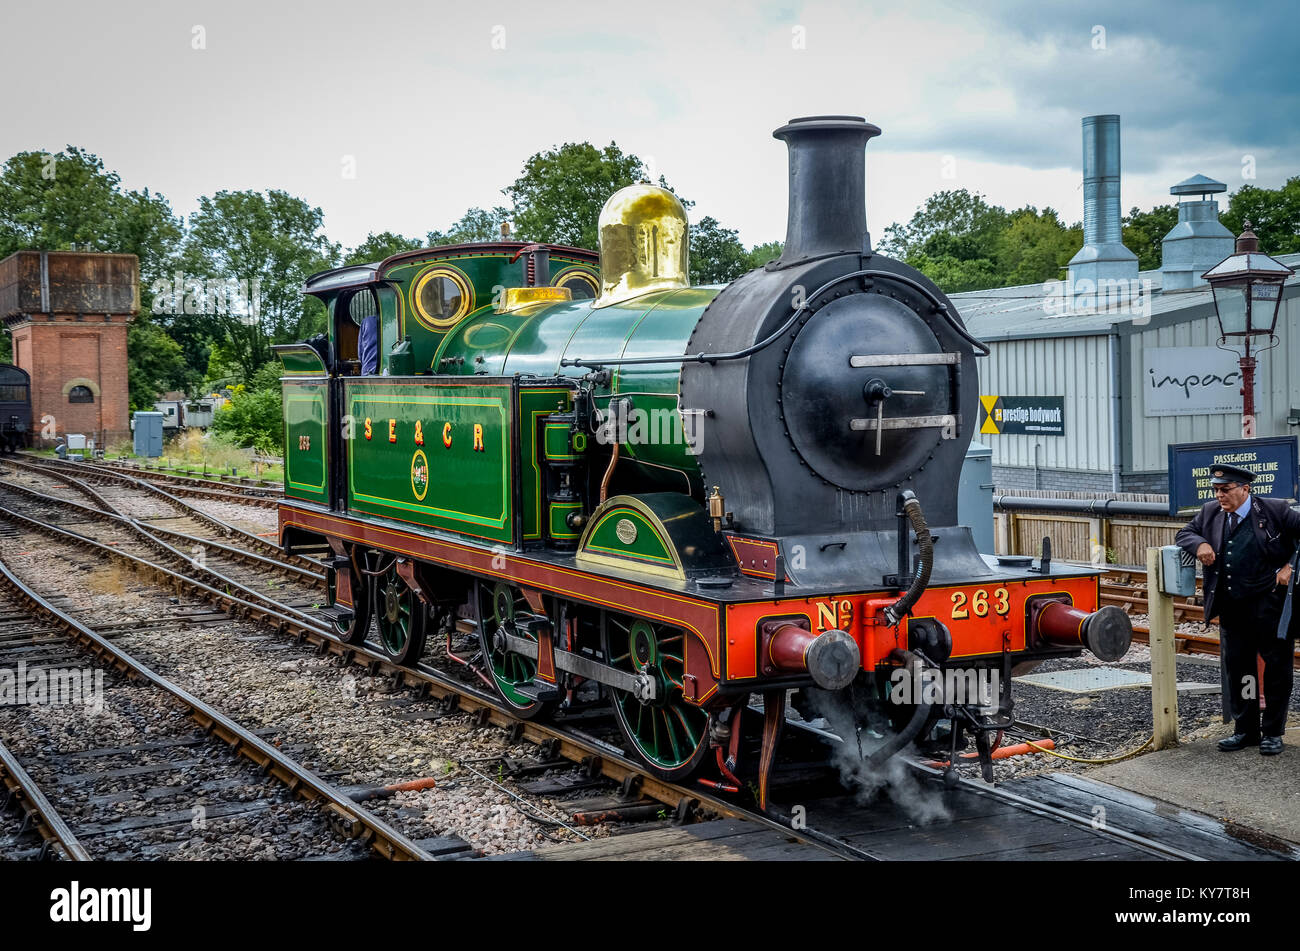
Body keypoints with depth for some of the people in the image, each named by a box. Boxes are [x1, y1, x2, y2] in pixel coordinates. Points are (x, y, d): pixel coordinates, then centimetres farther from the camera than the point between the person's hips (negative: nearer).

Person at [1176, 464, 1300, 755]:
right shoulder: (1210, 512, 6)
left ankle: (1273, 732, 17)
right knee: (1236, 668, 11)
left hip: (1270, 603, -5)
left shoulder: (1275, 510, -8)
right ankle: (1245, 730, 23)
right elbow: (1185, 533, 15)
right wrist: (1199, 544, -6)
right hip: (1231, 608, 5)